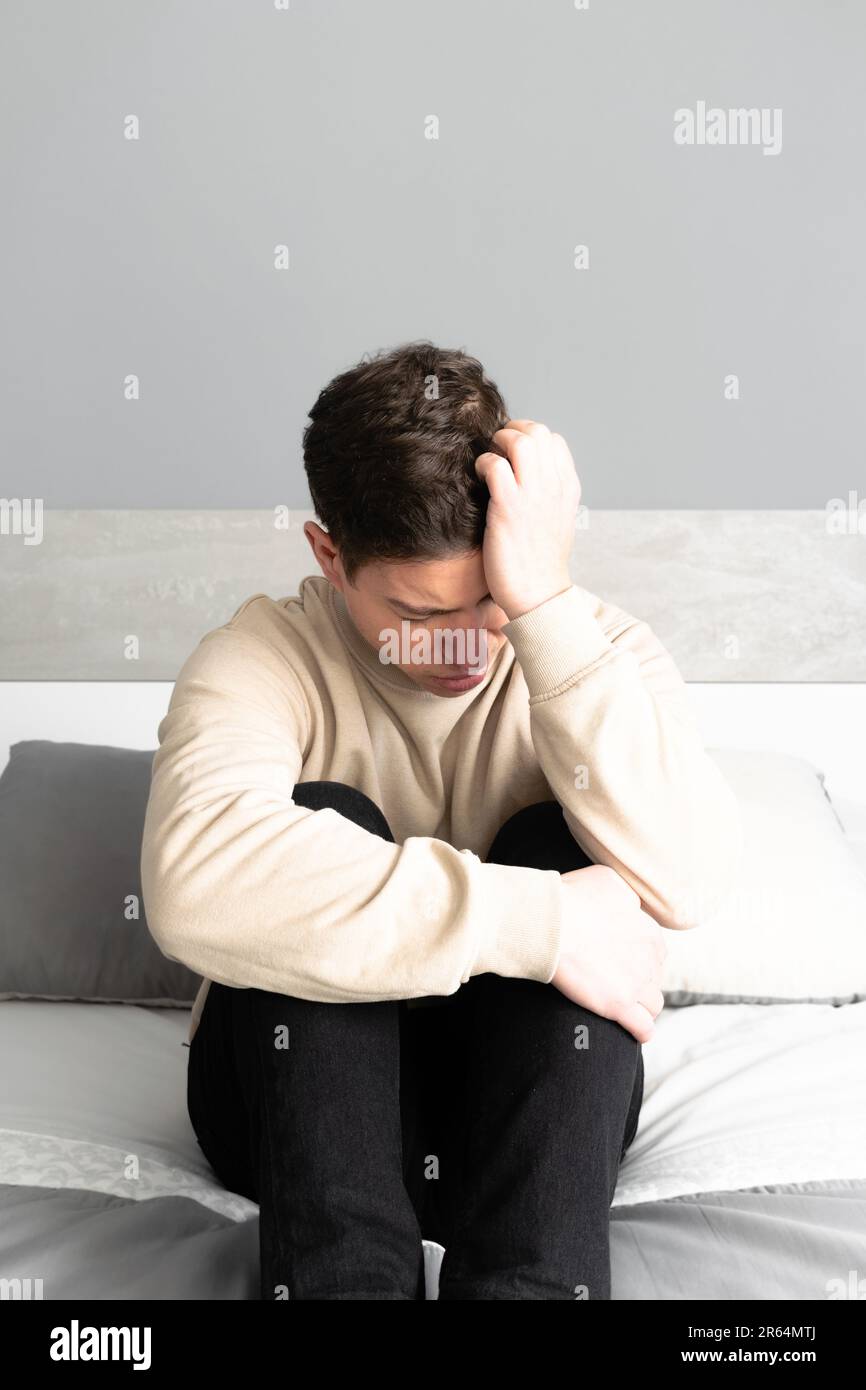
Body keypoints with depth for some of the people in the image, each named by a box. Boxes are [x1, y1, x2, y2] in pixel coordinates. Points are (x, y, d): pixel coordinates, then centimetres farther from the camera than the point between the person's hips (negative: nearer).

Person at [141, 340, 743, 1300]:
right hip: (300, 1100, -1)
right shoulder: (262, 659, -12)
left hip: (538, 1098, 2)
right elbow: (196, 884, -36)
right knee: (327, 821, -27)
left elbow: (686, 880, -27)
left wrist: (545, 604, -31)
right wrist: (539, 923, -35)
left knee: (558, 843, -26)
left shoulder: (598, 649, -6)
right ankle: (338, 1277, -33)